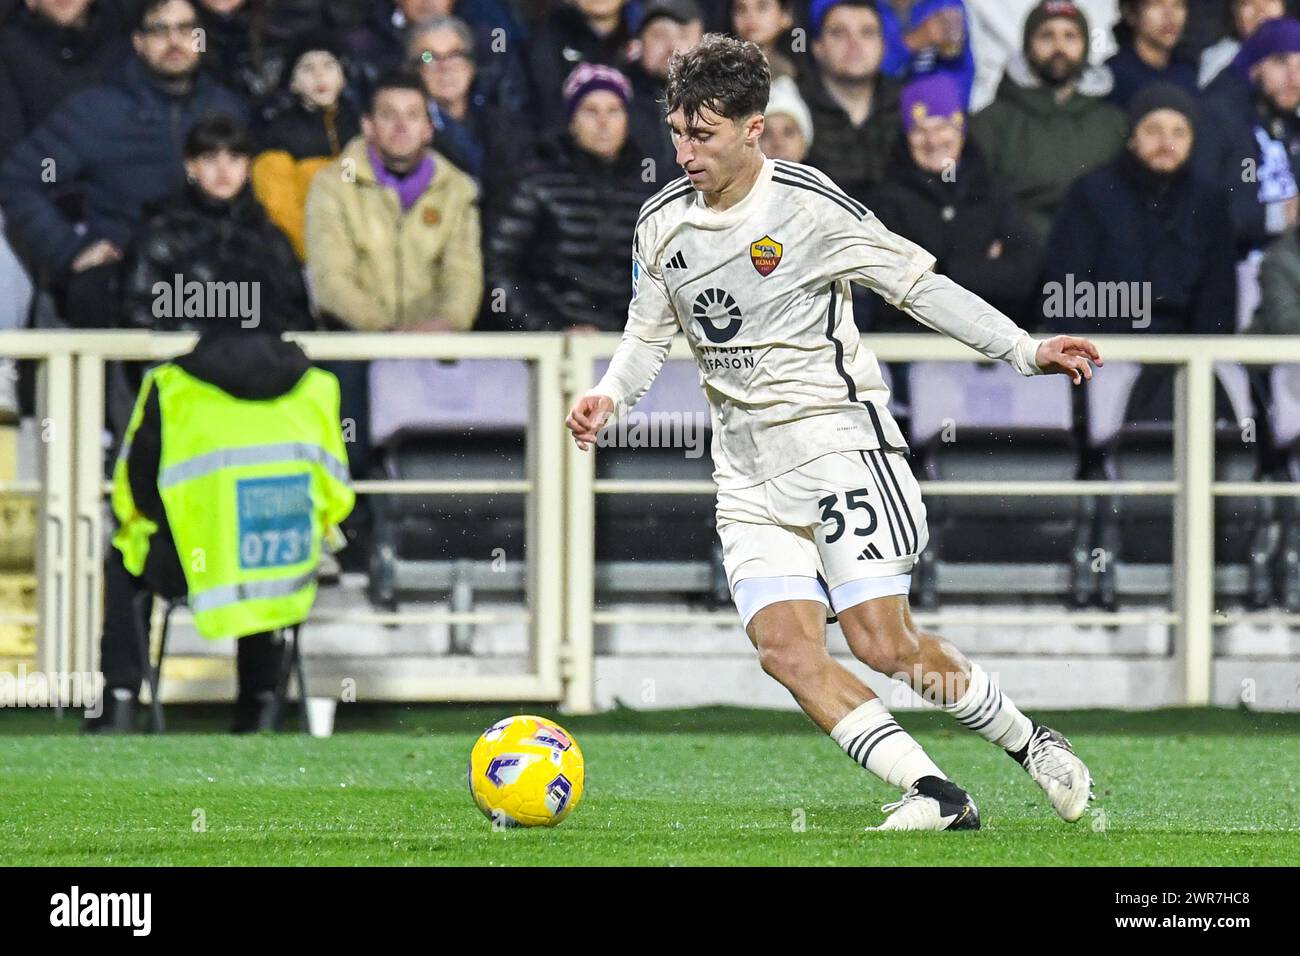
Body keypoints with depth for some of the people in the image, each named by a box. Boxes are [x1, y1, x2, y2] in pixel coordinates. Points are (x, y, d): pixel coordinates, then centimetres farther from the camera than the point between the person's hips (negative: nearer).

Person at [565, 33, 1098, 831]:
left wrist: (1026, 350, -6)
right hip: (748, 471, 5)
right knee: (786, 648, -13)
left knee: (882, 640, -13)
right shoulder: (662, 223, 4)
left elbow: (917, 285, -3)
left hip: (837, 435, -5)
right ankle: (934, 794, -8)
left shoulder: (808, 206, -11)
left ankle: (1033, 745, 9)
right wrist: (610, 398, -4)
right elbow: (649, 336, 16)